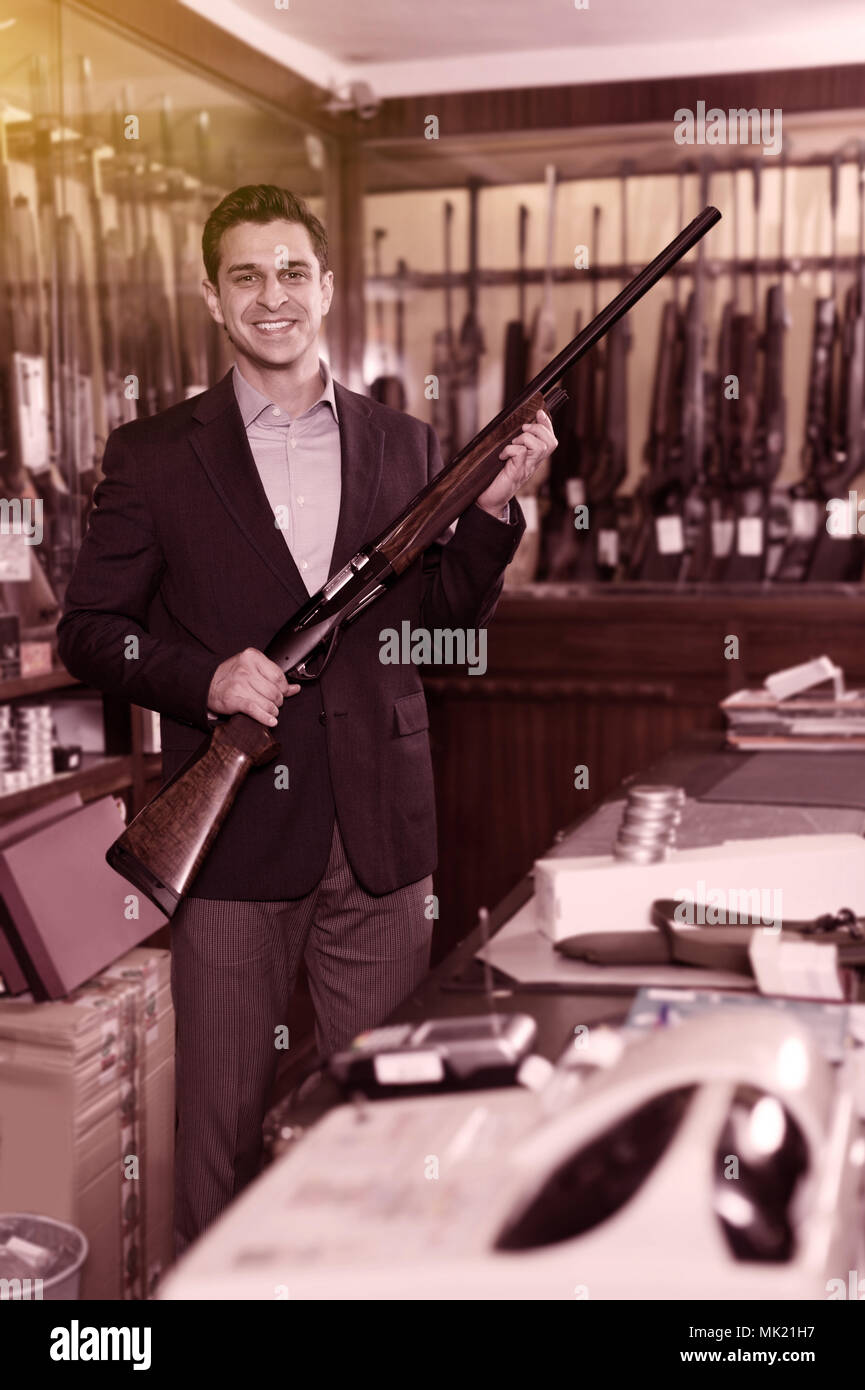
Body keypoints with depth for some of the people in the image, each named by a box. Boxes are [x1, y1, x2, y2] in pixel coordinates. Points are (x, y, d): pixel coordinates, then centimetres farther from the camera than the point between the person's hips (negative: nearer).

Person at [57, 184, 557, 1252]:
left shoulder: (402, 445, 9)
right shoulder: (154, 456, 1)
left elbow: (449, 615, 12)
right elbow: (87, 631, 2)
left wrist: (493, 504, -4)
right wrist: (204, 679, -14)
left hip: (382, 833, 3)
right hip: (236, 836, -2)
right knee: (222, 1115, 8)